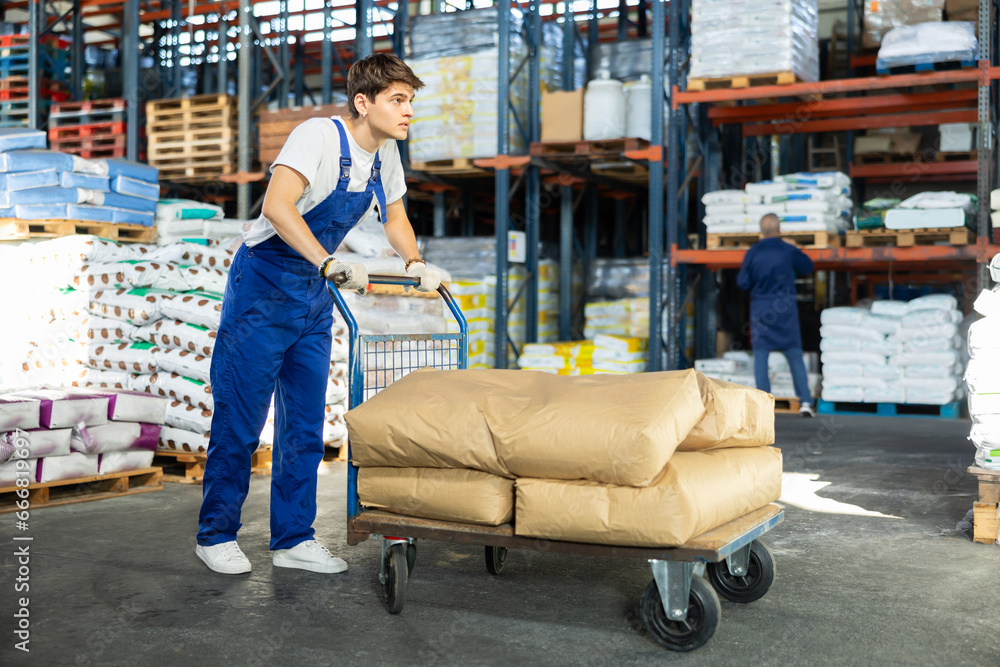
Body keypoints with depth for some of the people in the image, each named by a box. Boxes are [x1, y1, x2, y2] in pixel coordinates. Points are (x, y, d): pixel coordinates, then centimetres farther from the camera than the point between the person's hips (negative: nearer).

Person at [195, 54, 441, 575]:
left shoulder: (385, 152, 4)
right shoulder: (319, 136, -20)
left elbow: (394, 215, 22)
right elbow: (276, 207, -34)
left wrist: (414, 263, 5)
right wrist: (330, 265, -42)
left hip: (314, 297, 7)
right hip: (263, 287, -7)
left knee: (306, 423, 8)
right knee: (240, 419, 0)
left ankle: (293, 539, 17)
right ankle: (216, 535, 15)